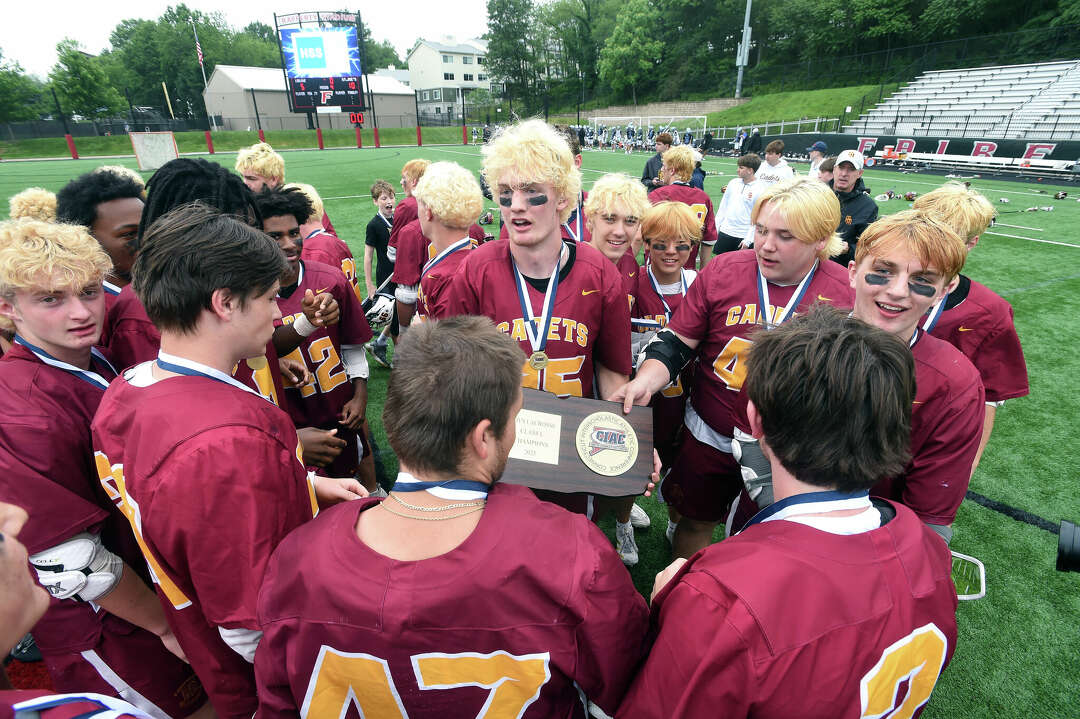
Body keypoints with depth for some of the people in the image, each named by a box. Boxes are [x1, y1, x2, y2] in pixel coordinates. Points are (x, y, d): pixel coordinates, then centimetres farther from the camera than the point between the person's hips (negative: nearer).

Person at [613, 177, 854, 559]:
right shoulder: (723, 270, -11)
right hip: (710, 438, 1)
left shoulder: (845, 292, -11)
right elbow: (675, 343, -9)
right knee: (695, 521, 19)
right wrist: (645, 383, -26)